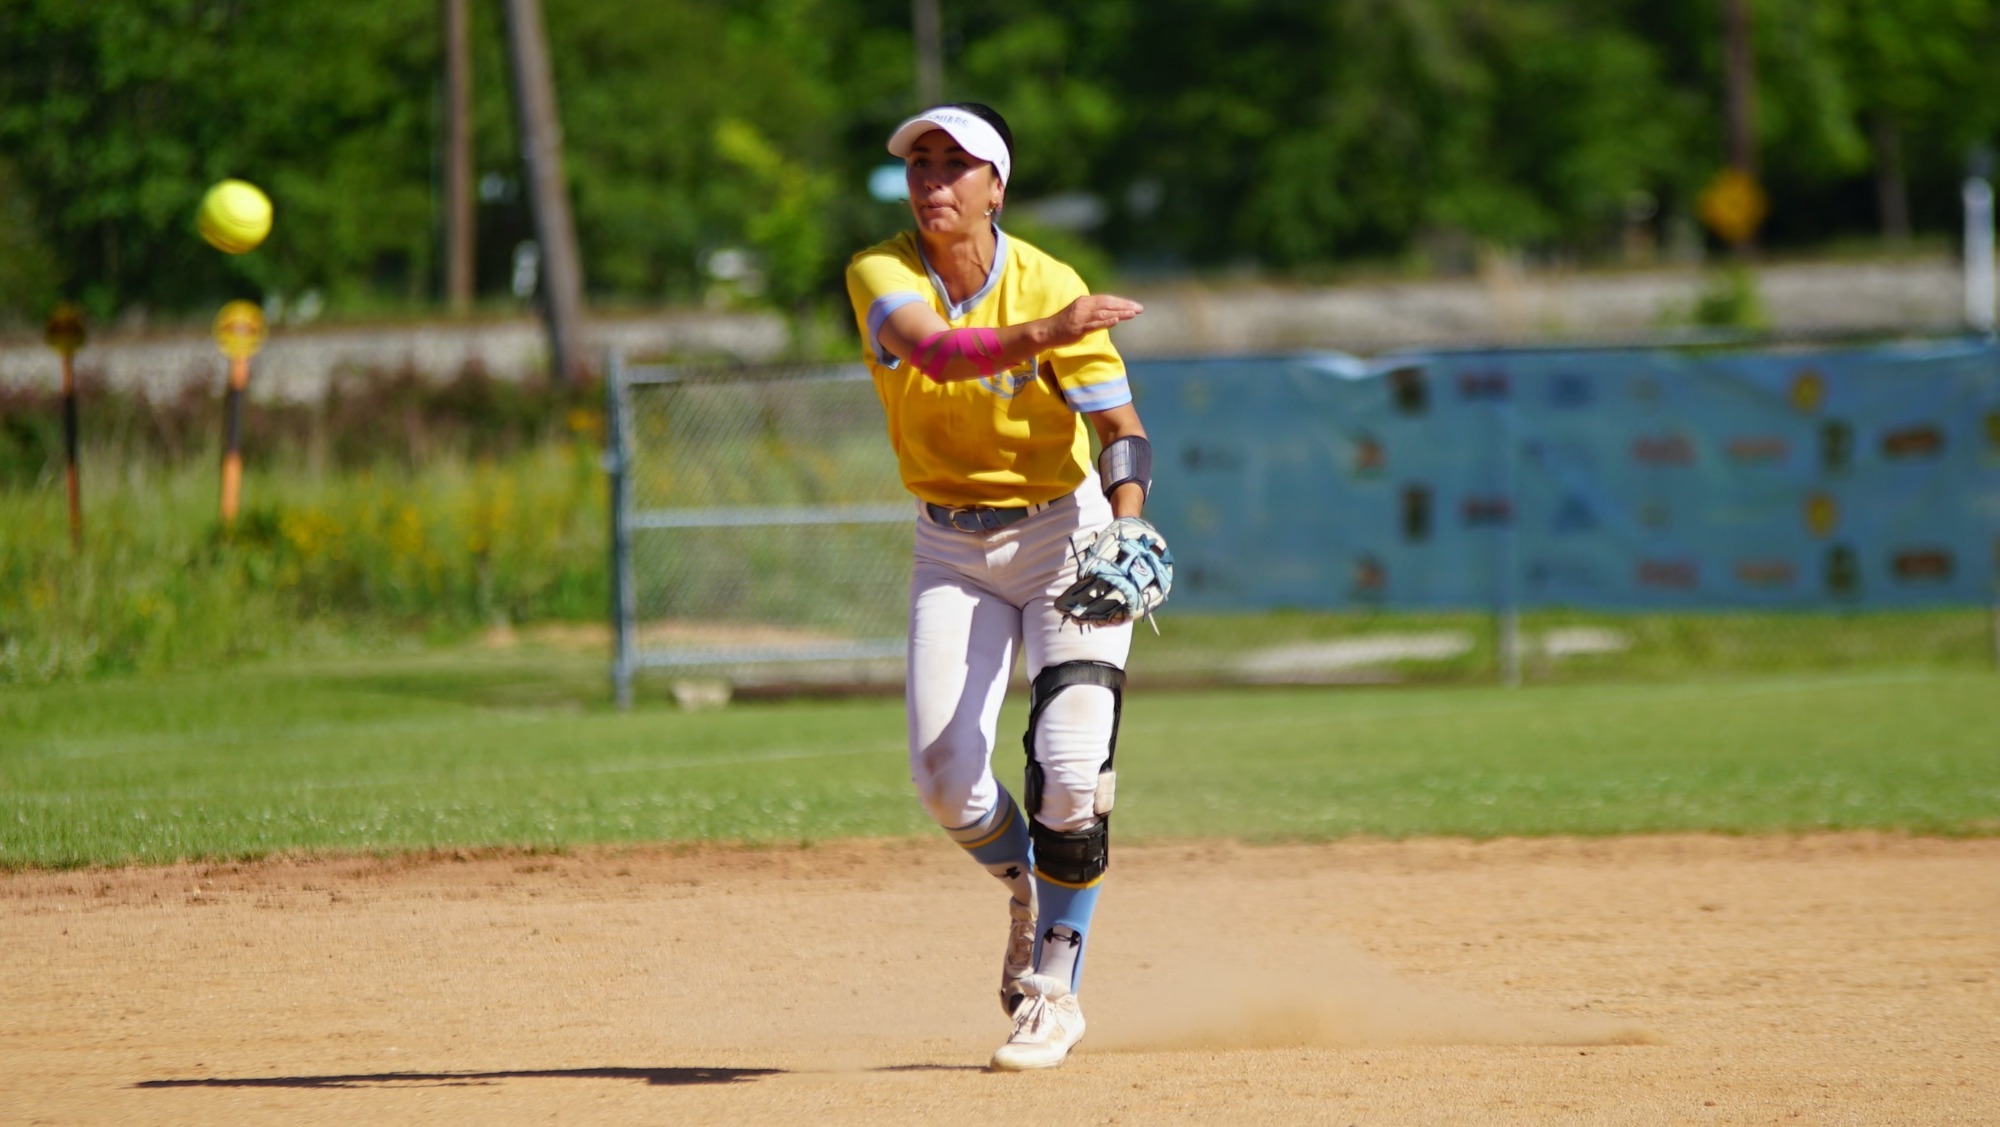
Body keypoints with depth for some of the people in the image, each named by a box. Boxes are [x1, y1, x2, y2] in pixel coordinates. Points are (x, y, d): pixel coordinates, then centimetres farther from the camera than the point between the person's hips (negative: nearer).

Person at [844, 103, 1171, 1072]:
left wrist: (1128, 529, -29)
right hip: (952, 548, 2)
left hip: (1065, 533, -2)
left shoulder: (1050, 285, -14)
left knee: (1070, 766, -16)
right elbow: (932, 350, -34)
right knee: (943, 775, -7)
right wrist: (1038, 336, -51)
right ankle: (1027, 890, 27)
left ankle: (1053, 989, 0)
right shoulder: (880, 274, -12)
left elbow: (1120, 427, -11)